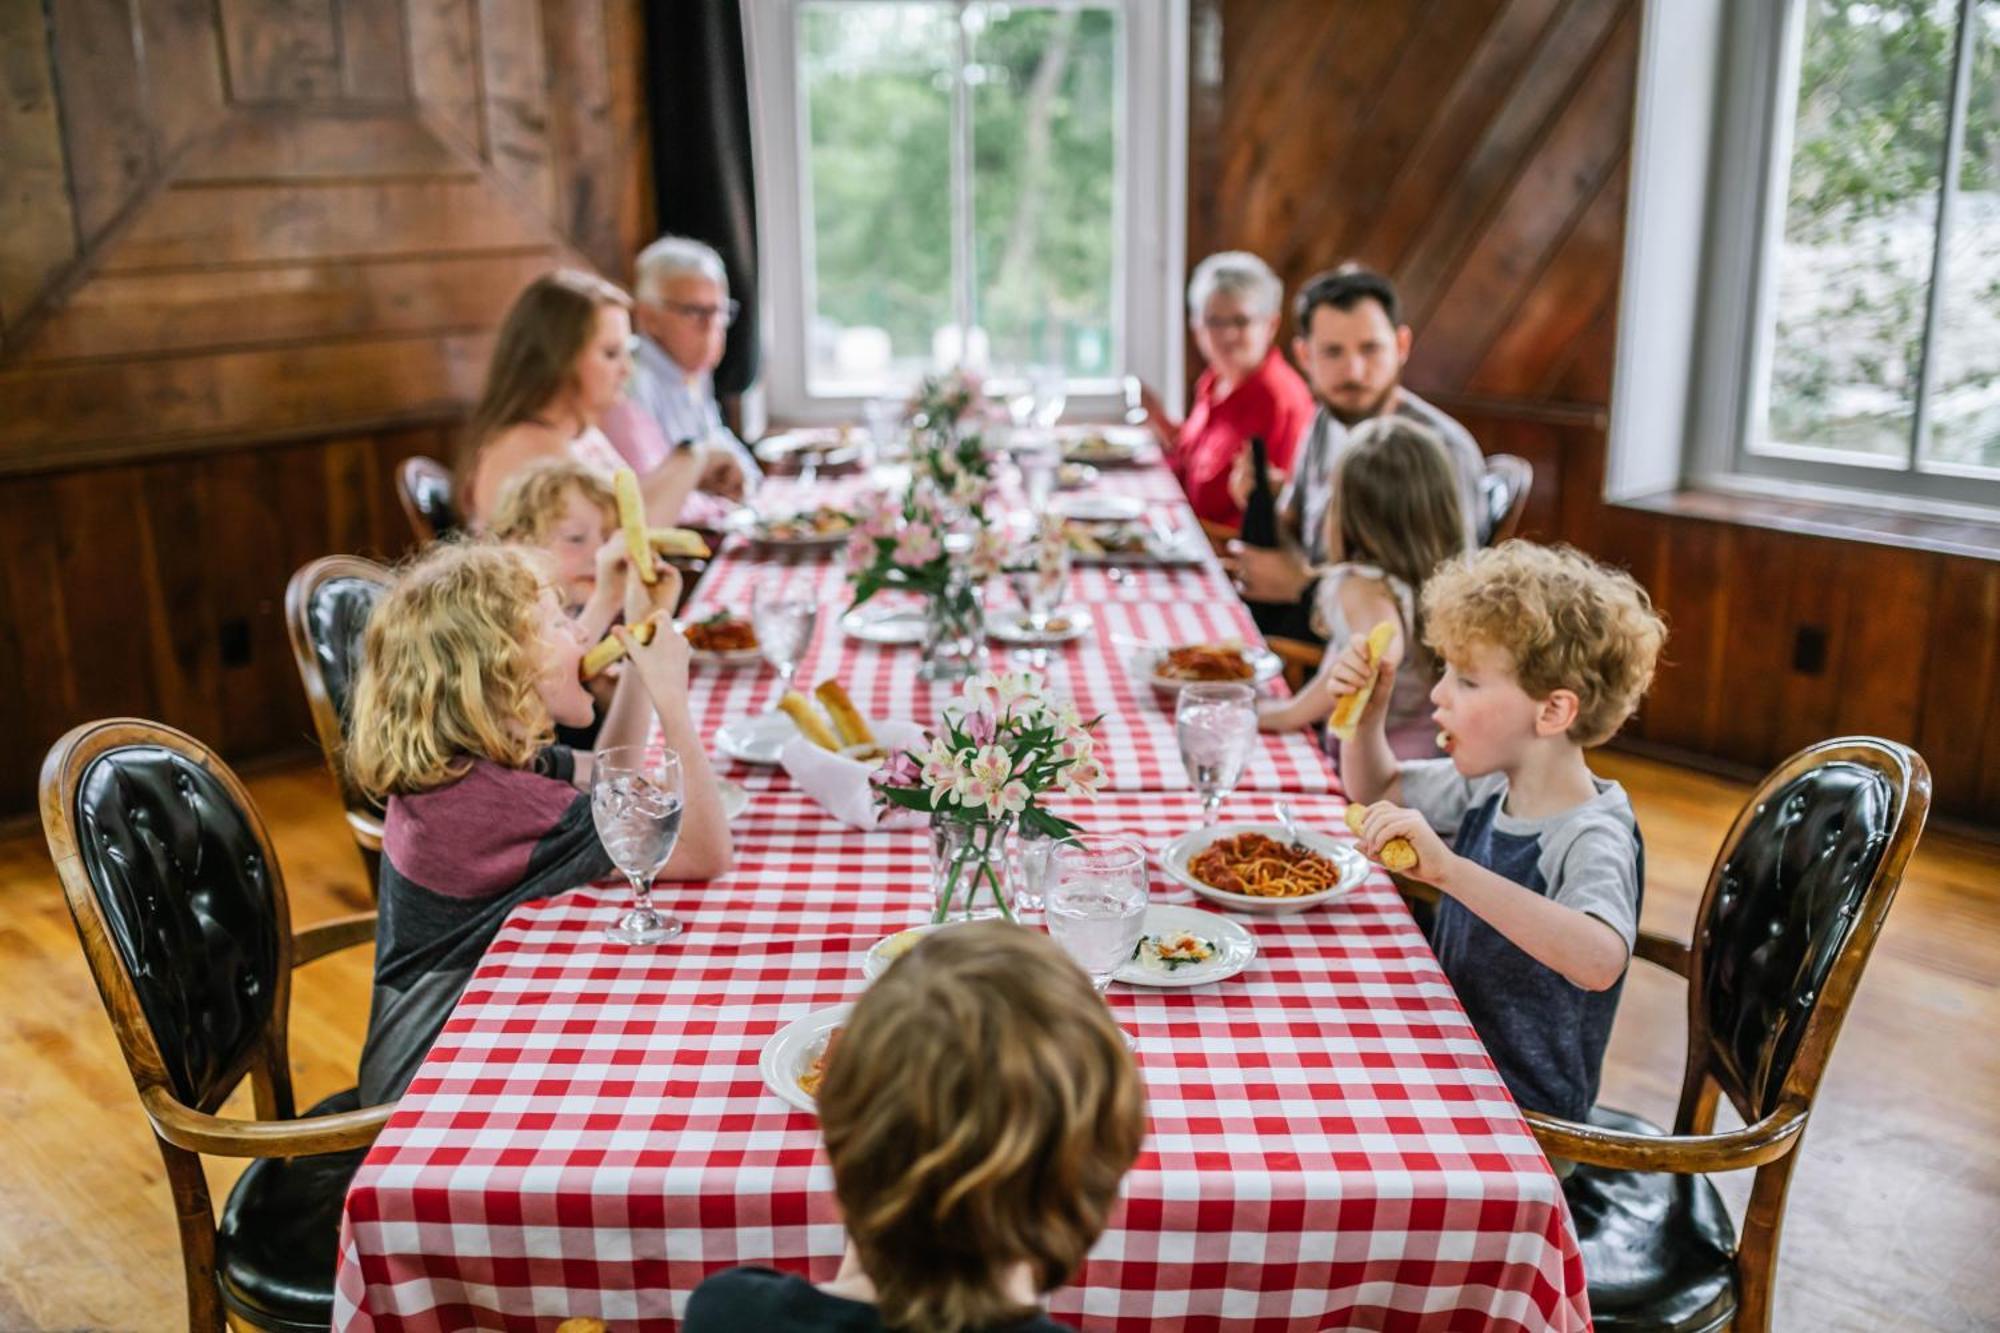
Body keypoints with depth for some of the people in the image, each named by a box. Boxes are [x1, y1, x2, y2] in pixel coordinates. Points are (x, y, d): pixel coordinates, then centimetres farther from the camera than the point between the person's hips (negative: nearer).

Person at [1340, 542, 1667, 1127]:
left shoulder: (1593, 839, -25)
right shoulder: (1491, 787, 0)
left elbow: (1600, 961, -45)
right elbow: (1376, 790, 17)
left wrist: (1450, 869, -51)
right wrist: (1369, 711, -4)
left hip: (1526, 1125, -7)